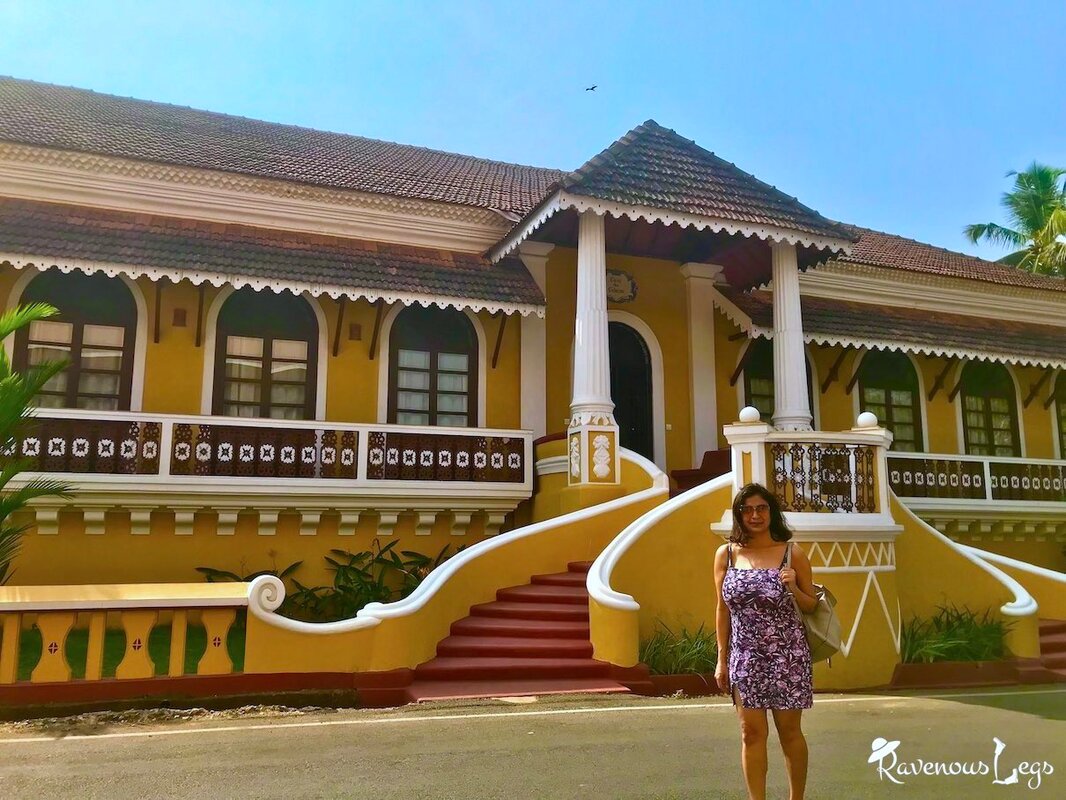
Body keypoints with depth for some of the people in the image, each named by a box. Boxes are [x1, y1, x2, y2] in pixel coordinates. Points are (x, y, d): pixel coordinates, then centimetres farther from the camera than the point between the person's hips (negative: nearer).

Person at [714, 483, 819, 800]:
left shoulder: (792, 553, -3)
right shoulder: (726, 554, 1)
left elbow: (812, 606, 5)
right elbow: (723, 609, 6)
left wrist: (794, 589, -16)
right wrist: (722, 659, 5)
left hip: (786, 655, -1)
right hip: (745, 656, 1)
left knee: (789, 732, 8)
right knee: (752, 734, 5)